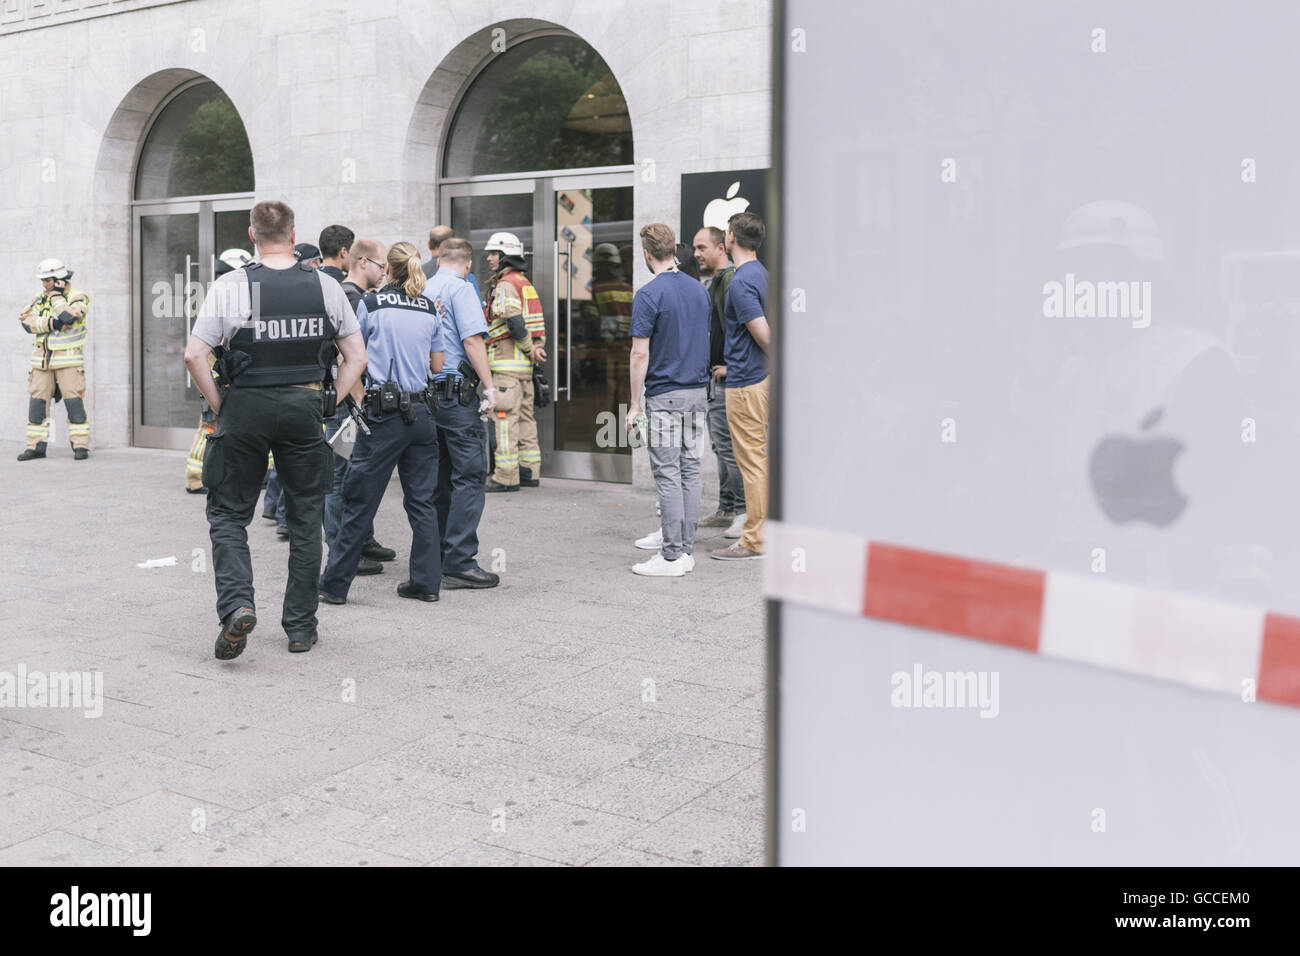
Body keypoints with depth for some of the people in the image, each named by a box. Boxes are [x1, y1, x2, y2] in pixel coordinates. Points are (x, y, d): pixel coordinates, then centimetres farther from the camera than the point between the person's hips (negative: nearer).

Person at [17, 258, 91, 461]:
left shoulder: (77, 297, -4)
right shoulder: (40, 298, 12)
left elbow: (67, 317, -22)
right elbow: (27, 321, -3)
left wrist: (56, 294, -13)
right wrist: (51, 323, -18)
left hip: (68, 359, -5)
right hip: (42, 359, 5)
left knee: (74, 401, -7)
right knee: (37, 400, 3)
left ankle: (81, 446, -1)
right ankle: (36, 446, 9)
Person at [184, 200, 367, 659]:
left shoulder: (230, 286, -6)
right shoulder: (326, 286, 1)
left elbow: (194, 355, -10)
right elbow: (356, 356, 4)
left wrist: (219, 405, 1)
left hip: (245, 407, -2)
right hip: (305, 406, 2)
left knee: (227, 513, 11)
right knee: (305, 518, 12)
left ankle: (236, 604, -10)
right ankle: (300, 627, 17)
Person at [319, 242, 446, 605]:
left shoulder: (371, 304, -3)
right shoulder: (430, 309, 7)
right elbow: (437, 366, 12)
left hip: (384, 412, -4)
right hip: (421, 411, 4)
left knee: (359, 500, 2)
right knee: (421, 499, 11)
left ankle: (335, 584, 9)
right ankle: (426, 581, 14)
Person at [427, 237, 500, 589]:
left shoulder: (422, 291, 16)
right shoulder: (461, 288, -6)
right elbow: (472, 339, -16)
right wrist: (489, 387, -15)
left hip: (425, 390, 8)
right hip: (457, 391, -8)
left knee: (438, 477, 13)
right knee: (469, 476, -6)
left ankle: (435, 557, 17)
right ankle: (459, 563, -9)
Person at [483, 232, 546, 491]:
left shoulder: (505, 284, -11)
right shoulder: (525, 283, 19)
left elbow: (515, 322, -21)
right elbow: (538, 323, 17)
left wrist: (530, 349, -11)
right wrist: (537, 348, 7)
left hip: (506, 362, -10)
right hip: (525, 364, 10)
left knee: (505, 417, -8)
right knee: (525, 415, 12)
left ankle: (506, 476, -8)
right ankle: (530, 471, 17)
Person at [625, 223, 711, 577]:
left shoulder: (649, 294, -12)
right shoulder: (698, 289, 10)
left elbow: (641, 354, -13)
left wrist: (634, 405, -9)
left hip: (665, 395, -7)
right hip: (697, 392, 7)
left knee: (668, 474, -4)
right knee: (690, 470, 10)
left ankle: (673, 556, -2)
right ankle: (687, 550, 14)